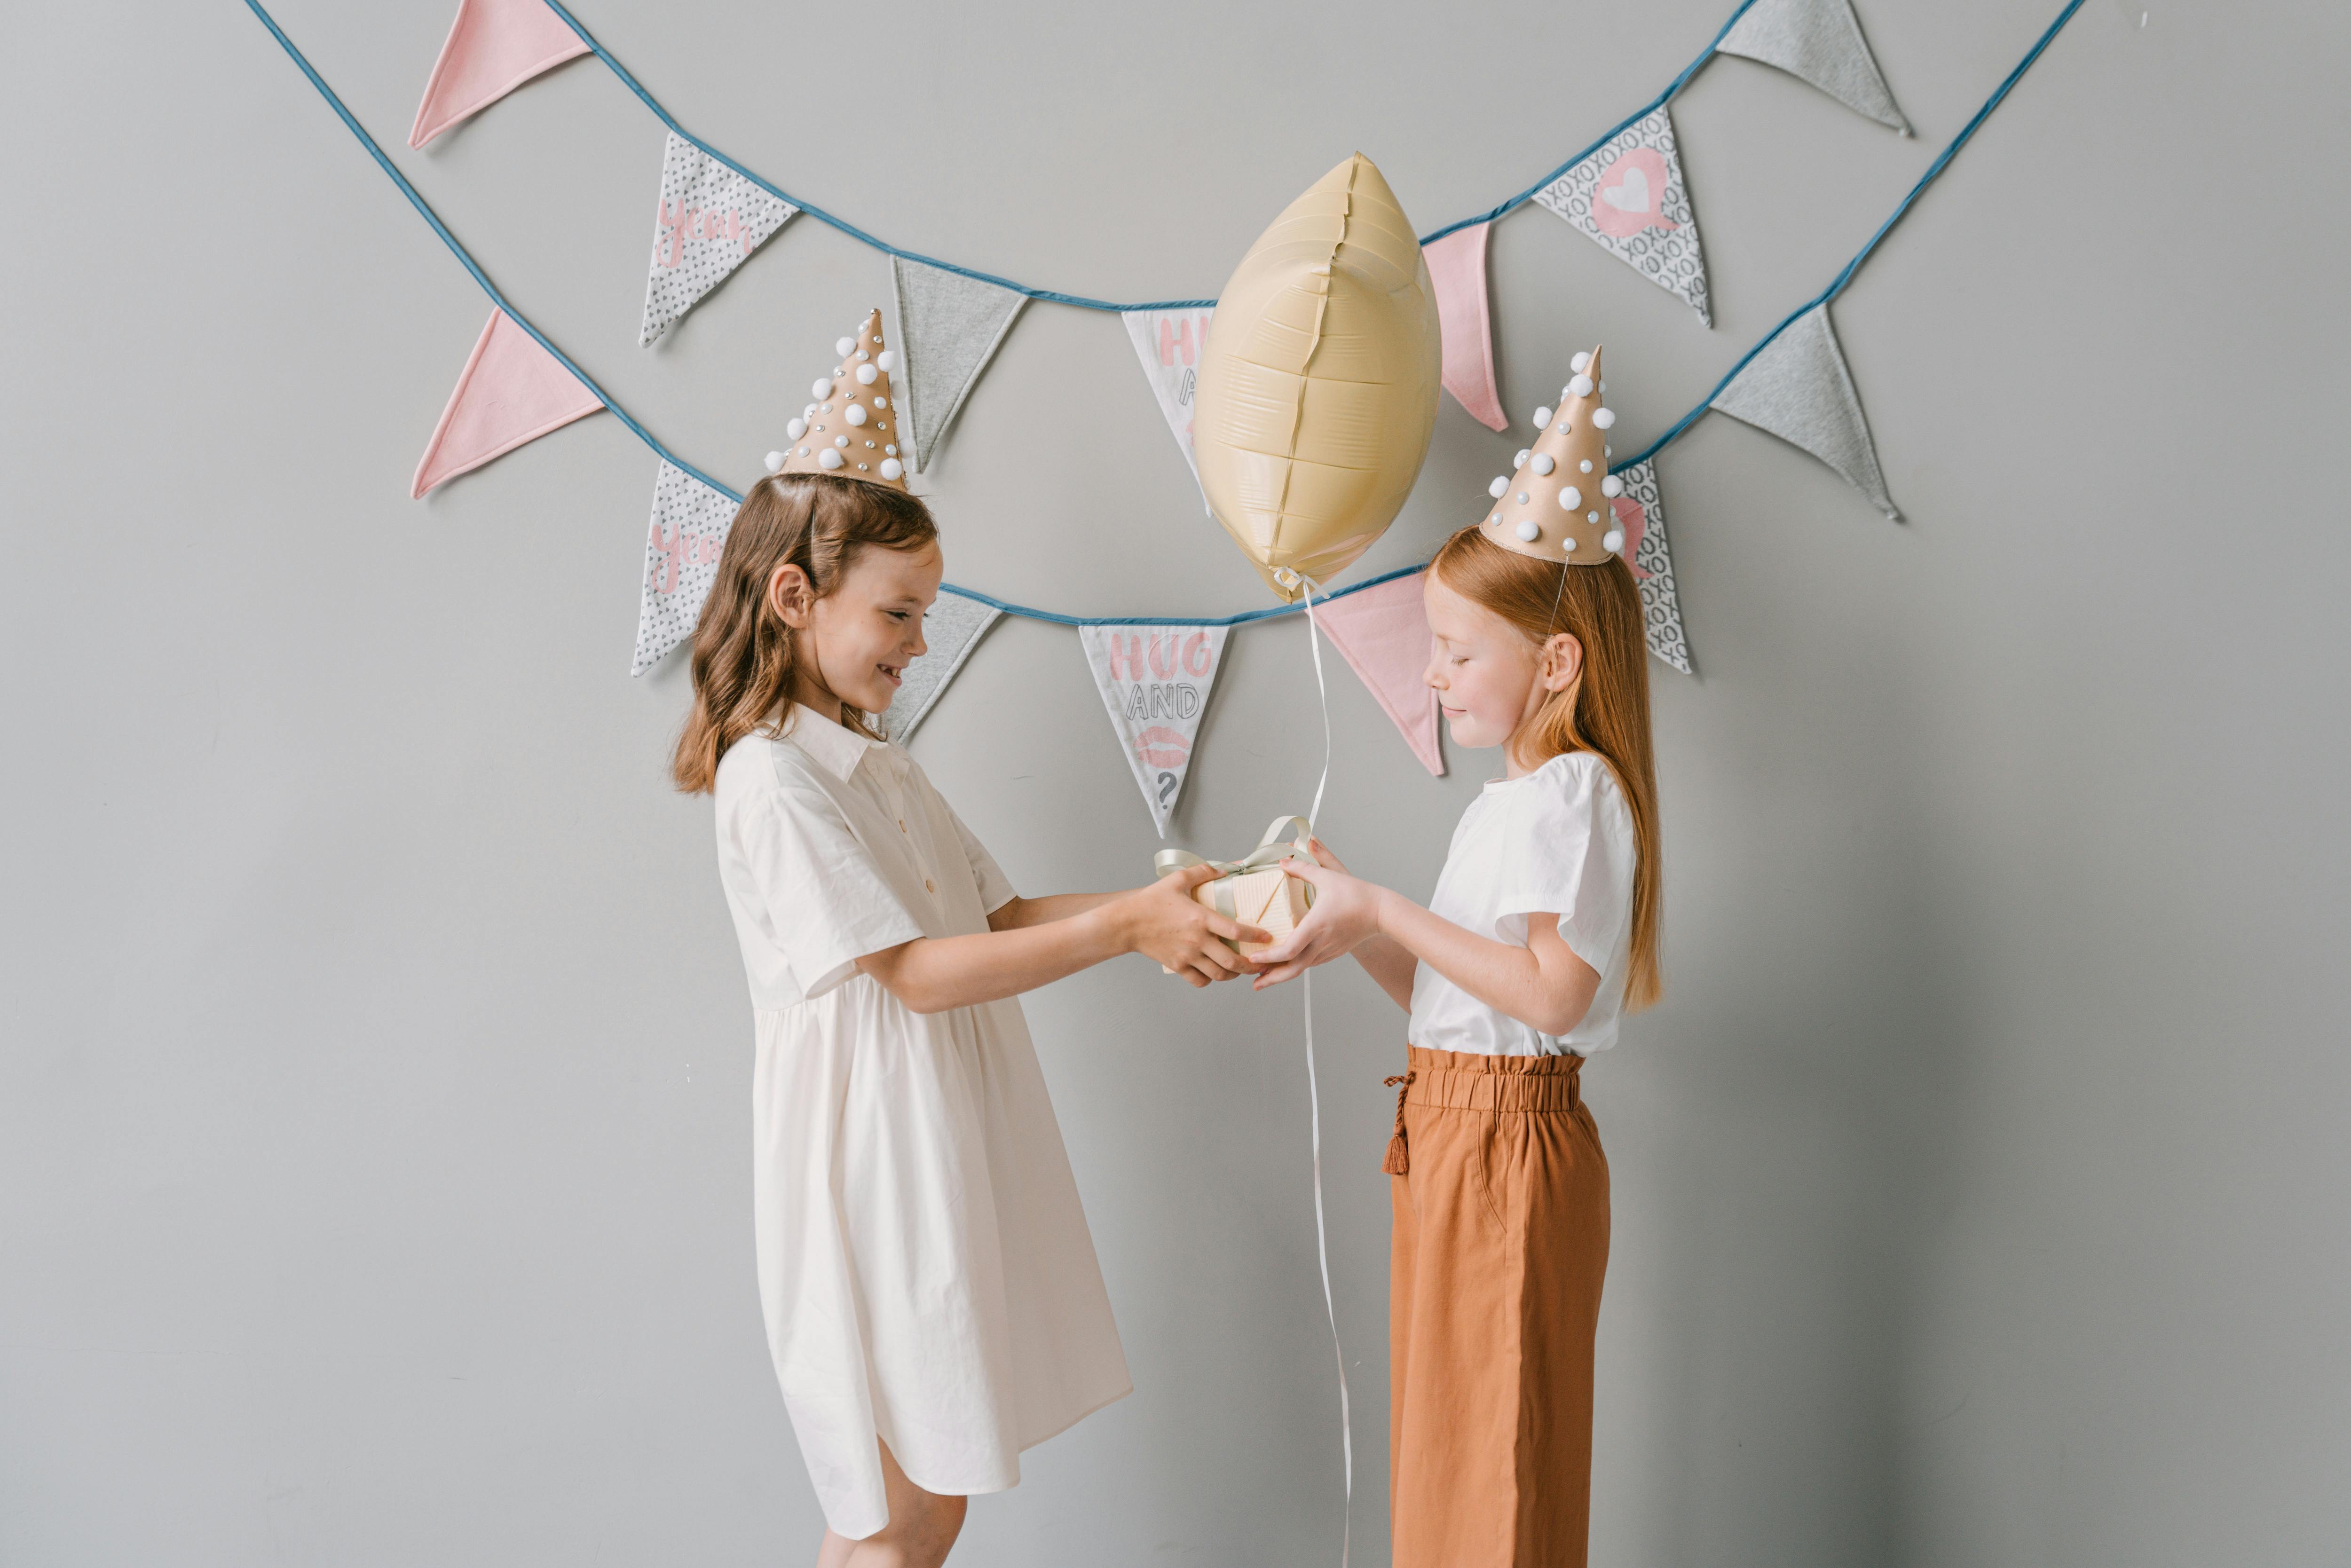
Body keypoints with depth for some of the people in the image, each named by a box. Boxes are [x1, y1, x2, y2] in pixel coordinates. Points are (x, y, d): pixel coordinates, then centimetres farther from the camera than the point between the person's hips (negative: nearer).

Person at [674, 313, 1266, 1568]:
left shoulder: (880, 768, 14)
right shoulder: (772, 779, -15)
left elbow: (998, 916, 12)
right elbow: (917, 972, -20)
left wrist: (1154, 911, -2)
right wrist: (1122, 927, -21)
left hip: (948, 1157, 9)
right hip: (871, 1169, -9)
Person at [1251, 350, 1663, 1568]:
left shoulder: (1571, 790, -14)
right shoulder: (1508, 799, 15)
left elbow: (1553, 992, -27)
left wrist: (1384, 912, -23)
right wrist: (1350, 927, 1)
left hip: (1509, 1145, -10)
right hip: (1451, 1137, 10)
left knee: (1495, 1465, 1)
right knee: (1442, 1462, 18)